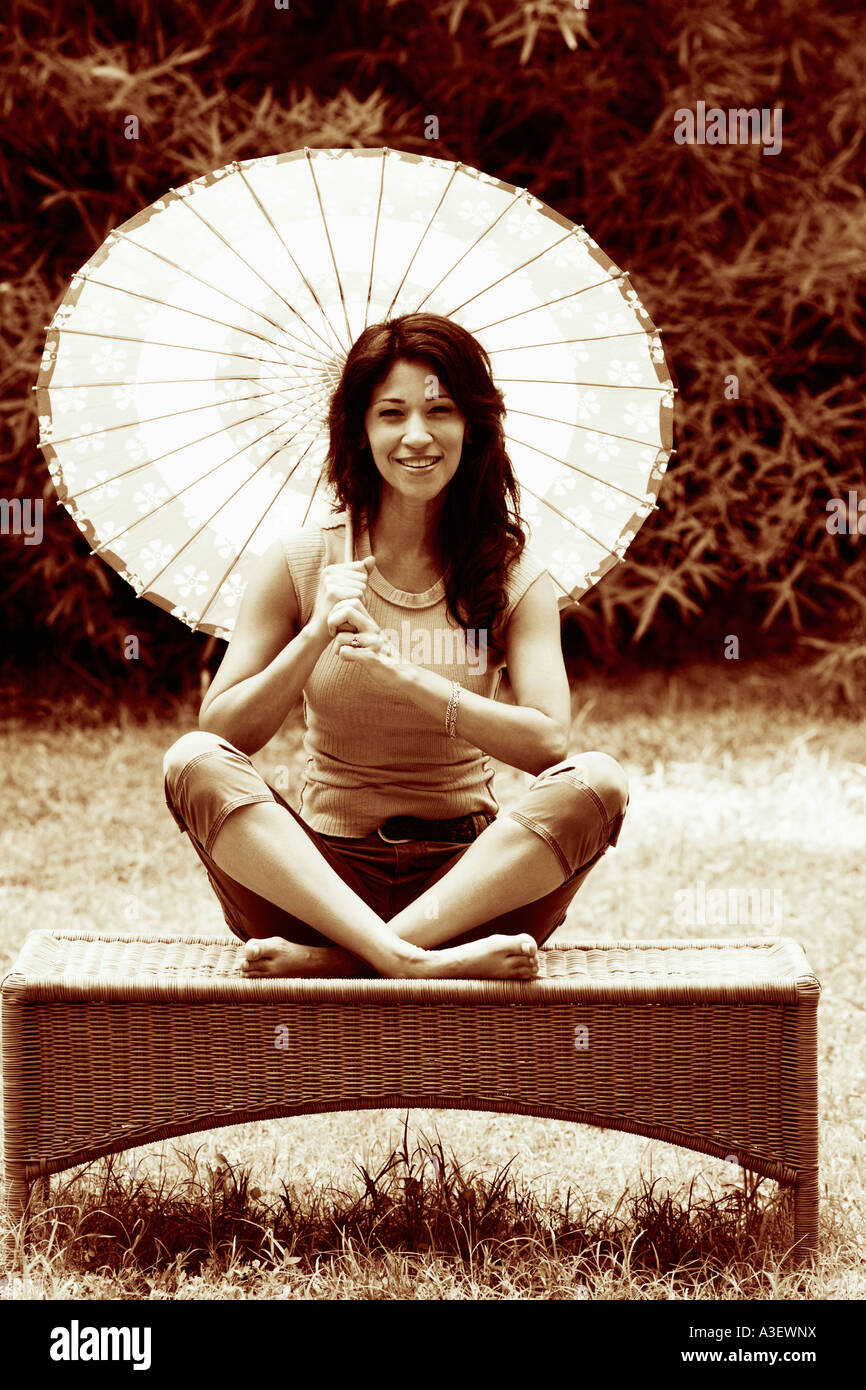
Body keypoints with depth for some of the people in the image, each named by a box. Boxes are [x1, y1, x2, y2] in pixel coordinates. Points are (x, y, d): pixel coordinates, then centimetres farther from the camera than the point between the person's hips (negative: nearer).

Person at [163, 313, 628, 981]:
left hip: (467, 877, 0)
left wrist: (405, 677, -23)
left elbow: (548, 742, -12)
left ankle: (330, 958, -34)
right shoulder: (299, 564, 4)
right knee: (193, 762, -25)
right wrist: (316, 638, -22)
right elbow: (221, 731, -6)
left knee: (599, 781, -27)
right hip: (326, 869, 0)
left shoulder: (514, 576, 4)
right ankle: (410, 959, -41)